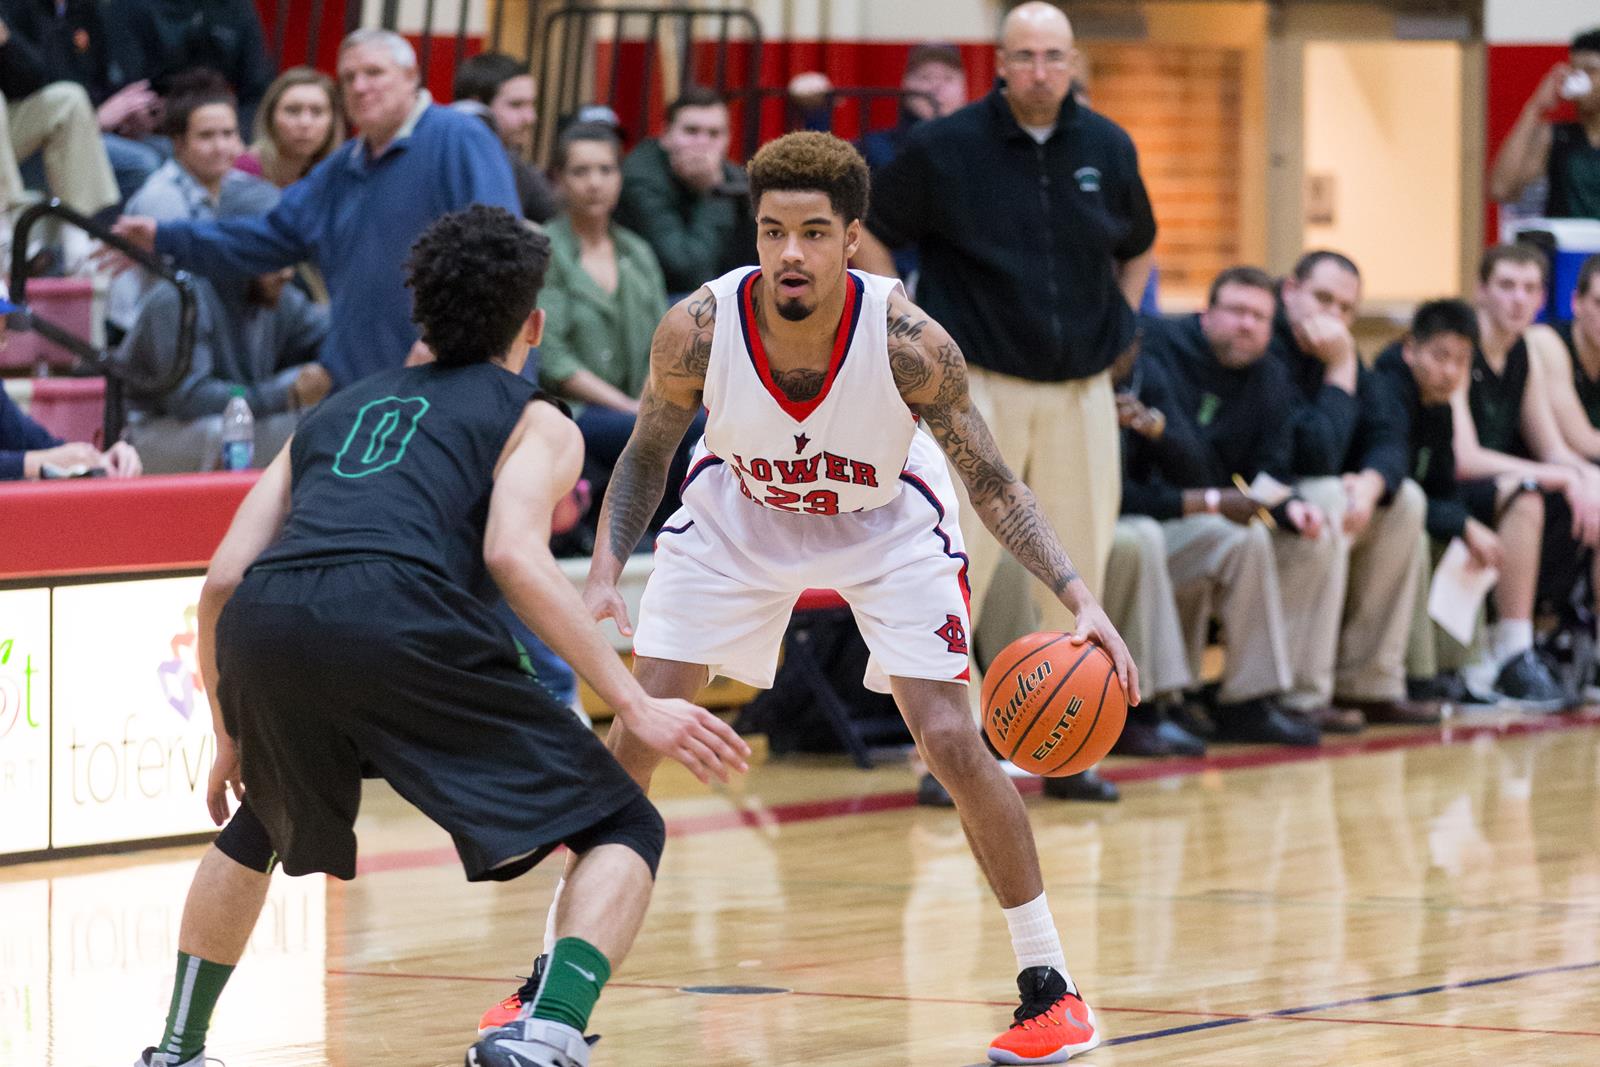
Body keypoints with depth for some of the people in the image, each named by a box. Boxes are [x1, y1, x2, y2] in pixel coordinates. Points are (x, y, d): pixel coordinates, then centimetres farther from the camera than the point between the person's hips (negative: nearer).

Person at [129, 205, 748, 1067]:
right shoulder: (533, 421, 22)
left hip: (263, 627, 5)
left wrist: (231, 739, 40)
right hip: (395, 615, -5)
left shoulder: (339, 411, 36)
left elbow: (222, 581, 28)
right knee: (623, 829, 6)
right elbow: (514, 558, -1)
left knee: (258, 827, 37)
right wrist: (636, 708, -2)